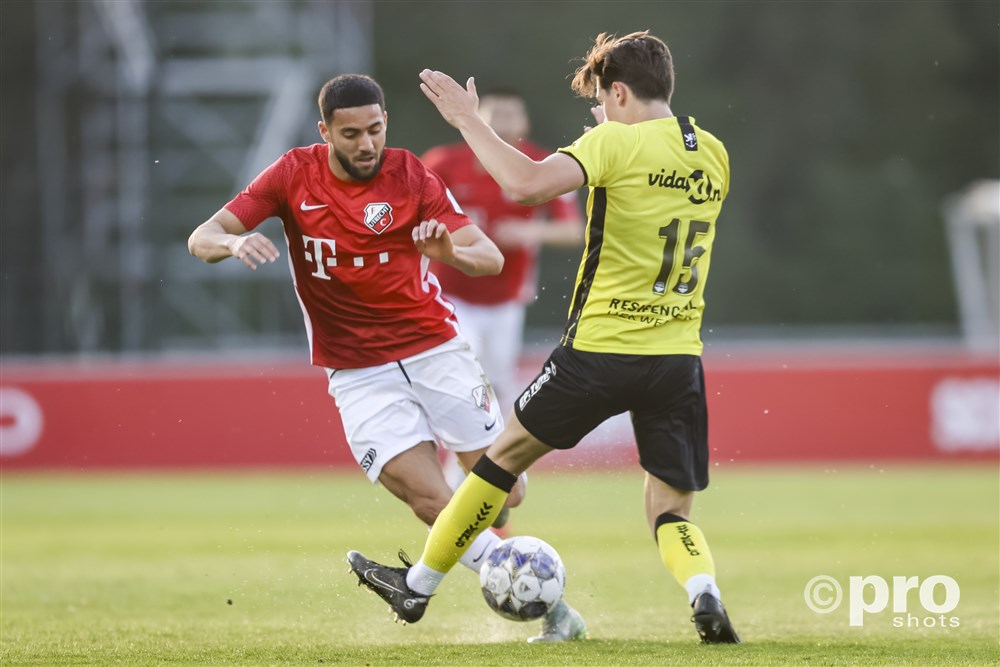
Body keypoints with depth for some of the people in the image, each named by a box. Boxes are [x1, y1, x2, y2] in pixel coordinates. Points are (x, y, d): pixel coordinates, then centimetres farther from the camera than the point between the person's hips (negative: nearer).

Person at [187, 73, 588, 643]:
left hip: (436, 349, 1)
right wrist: (233, 241, -32)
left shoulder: (410, 175, -6)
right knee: (430, 498, -17)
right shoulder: (295, 175, -5)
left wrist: (454, 251, -35)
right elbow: (201, 239, -8)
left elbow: (492, 258, -12)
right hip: (359, 375, -1)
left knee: (505, 493, -2)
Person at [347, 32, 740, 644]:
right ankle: (704, 591, -22)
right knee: (671, 512, 11)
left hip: (602, 347, -4)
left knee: (508, 452, 15)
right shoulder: (714, 156, 10)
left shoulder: (617, 142, -10)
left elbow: (527, 184, -24)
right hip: (680, 359, 4)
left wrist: (468, 119, -13)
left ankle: (419, 583, 27)